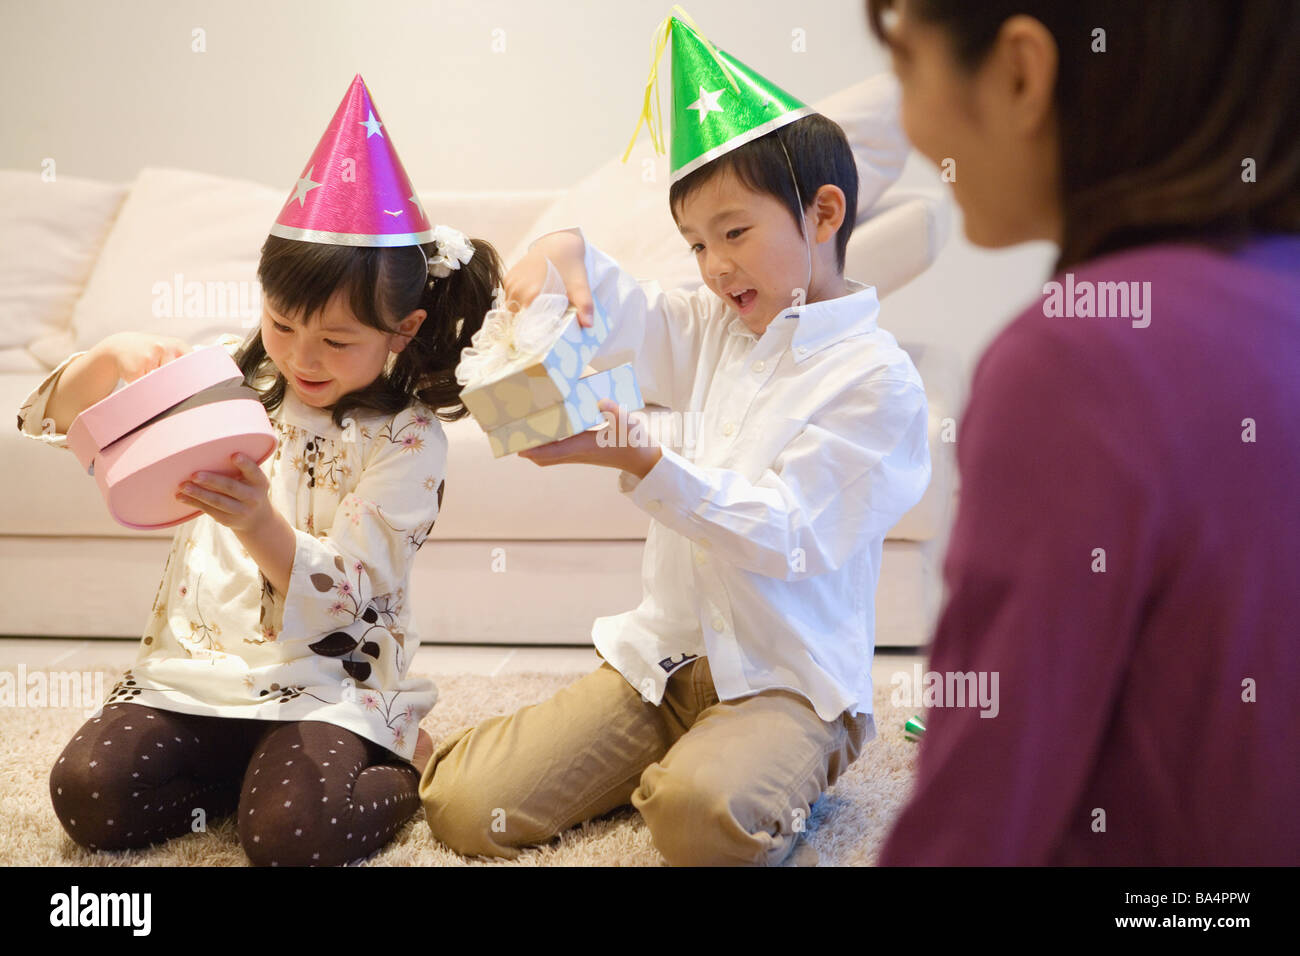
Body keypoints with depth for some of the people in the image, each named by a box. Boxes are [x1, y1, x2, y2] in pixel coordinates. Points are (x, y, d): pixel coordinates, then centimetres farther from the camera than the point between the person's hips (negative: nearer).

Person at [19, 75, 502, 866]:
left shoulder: (409, 438, -9)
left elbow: (337, 599, -16)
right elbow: (53, 421, 3)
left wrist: (258, 524, -36)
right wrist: (110, 359, -20)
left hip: (325, 681, -4)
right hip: (195, 660, 4)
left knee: (292, 835, -28)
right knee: (86, 795, -17)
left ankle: (402, 767, 4)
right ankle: (278, 763, 6)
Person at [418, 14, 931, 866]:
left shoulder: (877, 379, -11)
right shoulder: (716, 332, 11)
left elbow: (785, 534, -18)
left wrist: (640, 462, -29)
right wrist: (562, 252, -8)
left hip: (786, 678, -6)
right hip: (664, 653, 6)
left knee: (701, 814, -38)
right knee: (465, 808, -7)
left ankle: (766, 777, -3)